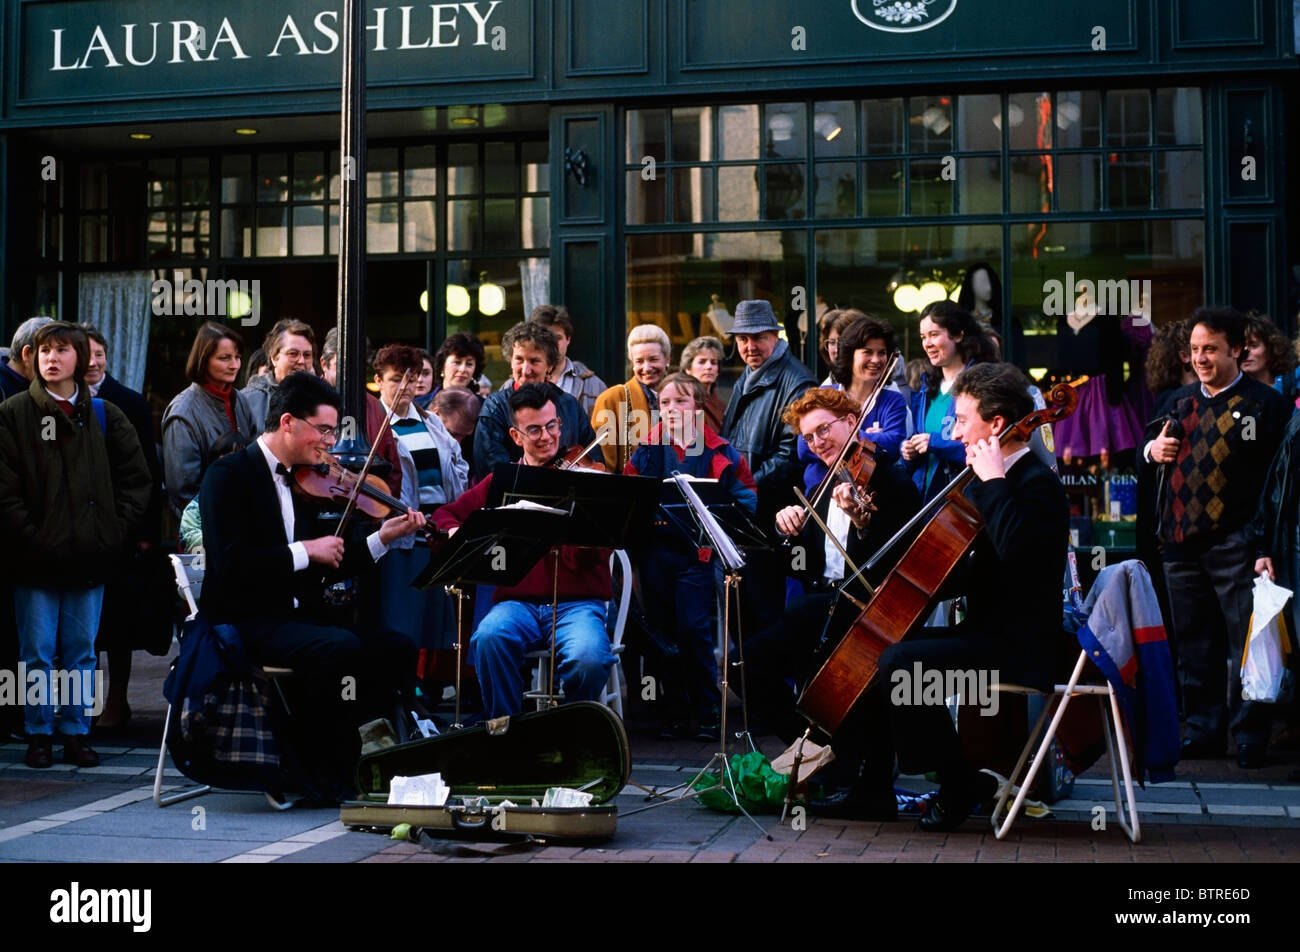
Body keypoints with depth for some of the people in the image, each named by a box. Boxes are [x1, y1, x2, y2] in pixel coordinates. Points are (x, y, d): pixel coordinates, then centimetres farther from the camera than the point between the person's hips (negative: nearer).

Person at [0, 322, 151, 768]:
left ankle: (77, 733, 18)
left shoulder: (104, 414, 7)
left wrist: (114, 534, -1)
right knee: (38, 653, 4)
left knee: (82, 652, 9)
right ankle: (39, 735, 14)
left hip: (90, 559, 2)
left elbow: (136, 480, 8)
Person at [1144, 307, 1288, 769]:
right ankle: (1204, 729, 21)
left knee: (1245, 643, -3)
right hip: (1182, 540, 6)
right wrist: (1153, 449, 4)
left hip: (1235, 544, -5)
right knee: (1194, 644, 12)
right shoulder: (1181, 401, 15)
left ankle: (1249, 736, 5)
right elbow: (1153, 442, 29)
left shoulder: (1265, 403, -2)